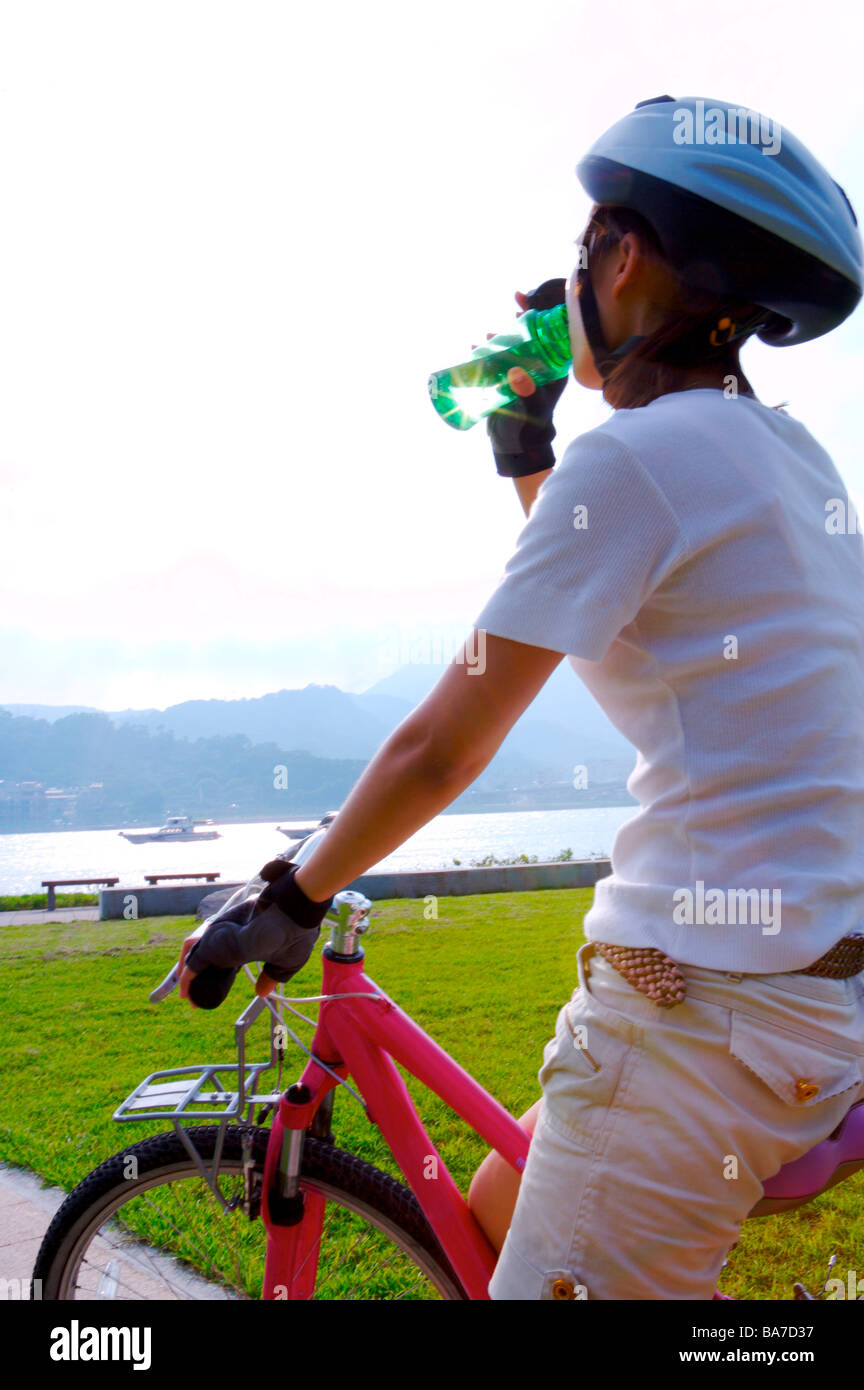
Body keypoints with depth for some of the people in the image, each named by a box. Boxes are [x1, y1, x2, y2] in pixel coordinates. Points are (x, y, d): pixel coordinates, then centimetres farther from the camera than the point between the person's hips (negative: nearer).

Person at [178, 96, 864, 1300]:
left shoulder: (631, 454, -14)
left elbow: (440, 751, -12)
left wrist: (290, 901, 2)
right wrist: (527, 455, 21)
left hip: (710, 995, -9)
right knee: (505, 1206, 22)